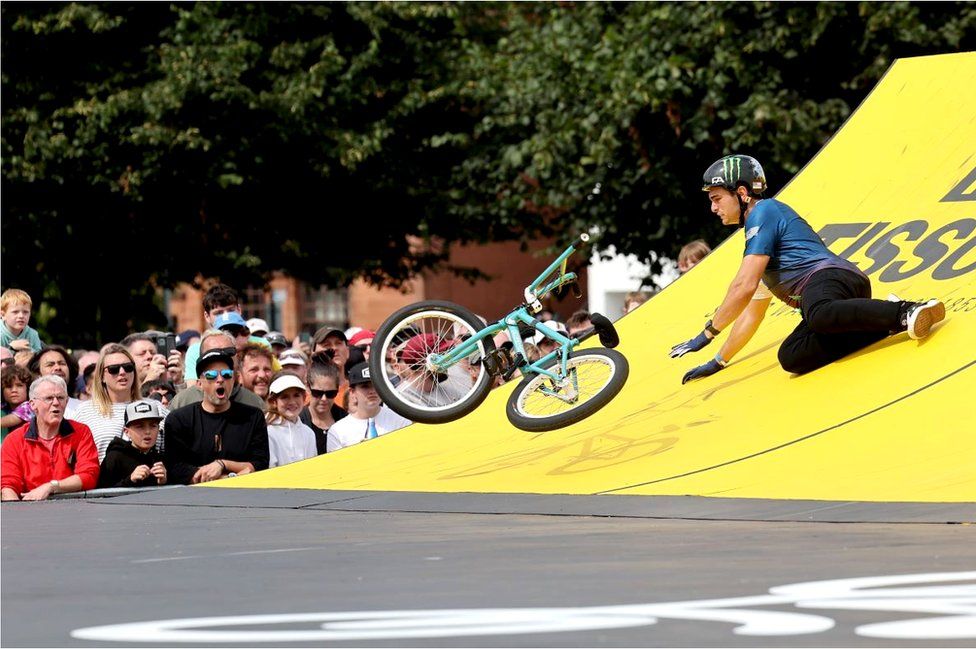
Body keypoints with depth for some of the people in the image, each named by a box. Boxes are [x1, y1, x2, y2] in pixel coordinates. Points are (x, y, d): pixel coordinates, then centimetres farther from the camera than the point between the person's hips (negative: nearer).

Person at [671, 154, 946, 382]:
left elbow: (744, 287, -5)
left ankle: (905, 312, -41)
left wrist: (707, 334, 1)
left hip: (830, 277, -9)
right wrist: (719, 361, 41)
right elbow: (752, 313, 42)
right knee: (791, 357, -18)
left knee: (819, 316, -43)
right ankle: (883, 327, -14)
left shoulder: (764, 211, 4)